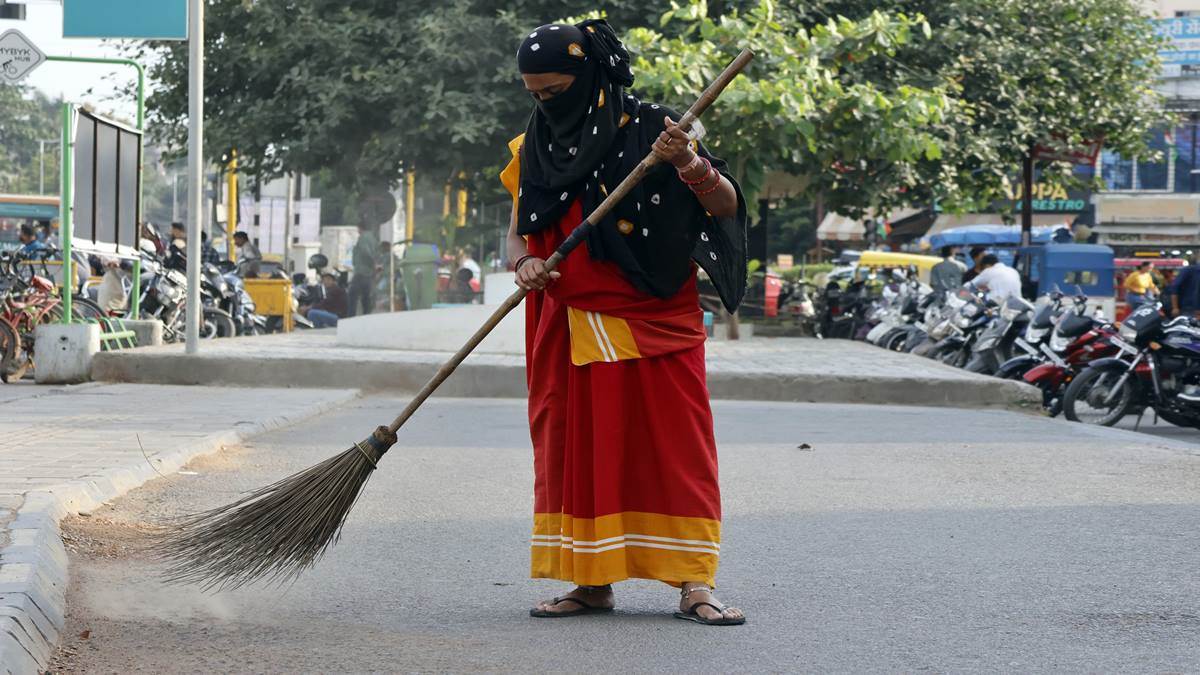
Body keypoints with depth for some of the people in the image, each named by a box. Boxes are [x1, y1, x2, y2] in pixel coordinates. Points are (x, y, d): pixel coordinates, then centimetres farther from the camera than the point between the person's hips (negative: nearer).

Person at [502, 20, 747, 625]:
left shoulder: (647, 130, -5)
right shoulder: (533, 149, 9)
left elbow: (725, 204, -9)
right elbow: (515, 234, 12)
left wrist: (691, 166, -29)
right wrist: (525, 264, -11)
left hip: (654, 322, -4)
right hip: (568, 335, 4)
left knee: (676, 448, -6)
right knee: (576, 451, 5)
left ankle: (693, 584, -6)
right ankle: (592, 583, 11)